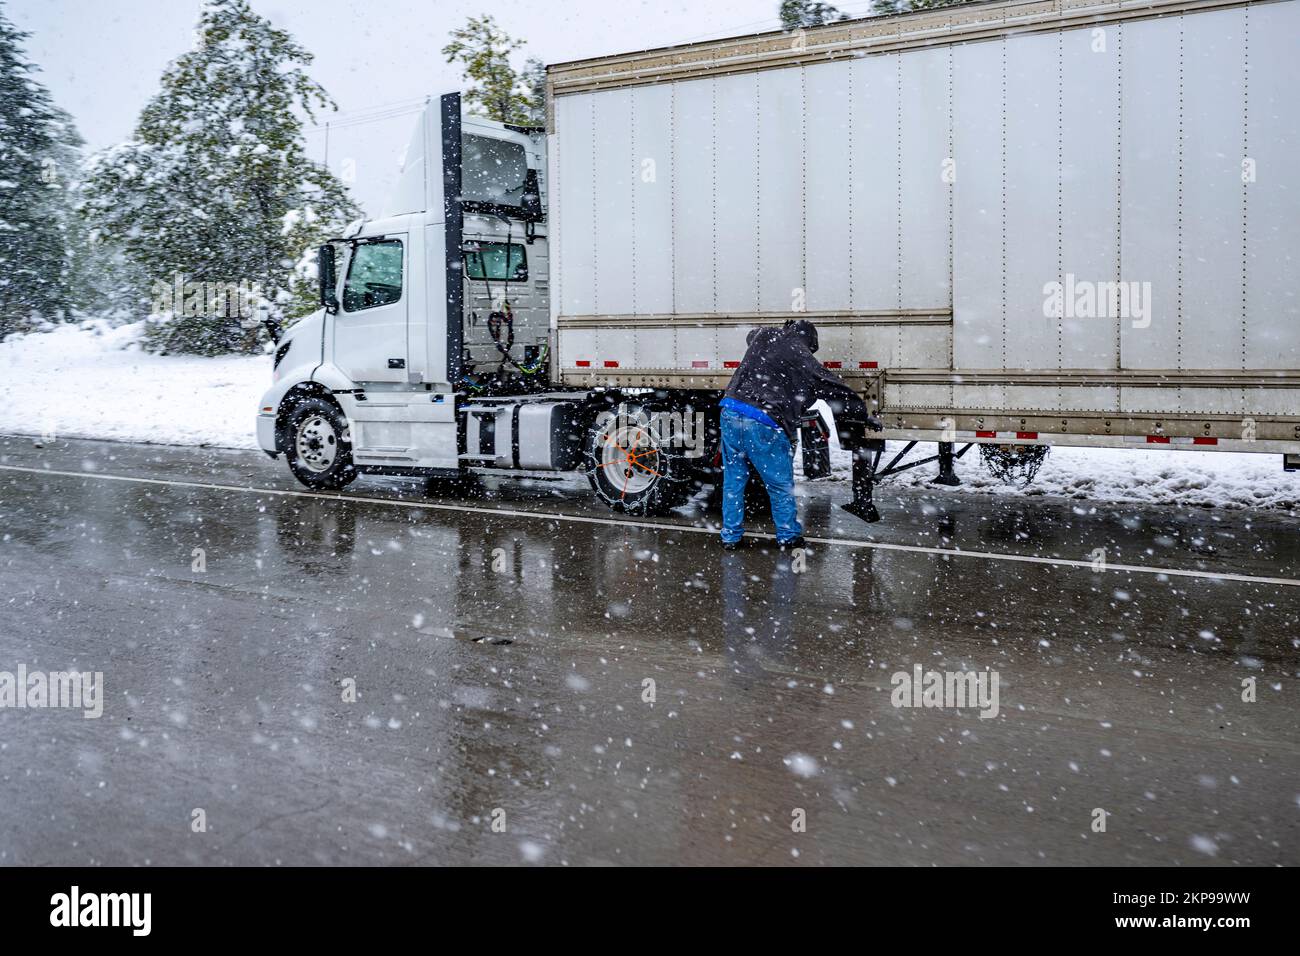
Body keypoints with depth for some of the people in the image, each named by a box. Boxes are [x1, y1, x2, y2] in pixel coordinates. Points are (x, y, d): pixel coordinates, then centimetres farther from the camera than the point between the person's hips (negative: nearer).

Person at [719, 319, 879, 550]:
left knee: (733, 479, 17)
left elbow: (752, 334, 44)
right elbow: (836, 390, 11)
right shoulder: (803, 358, 3)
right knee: (780, 484, 12)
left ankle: (730, 535, 22)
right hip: (763, 426, -5)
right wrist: (865, 416, 21)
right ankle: (788, 536, 23)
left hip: (731, 412, 5)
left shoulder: (762, 337, 16)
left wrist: (782, 331, 53)